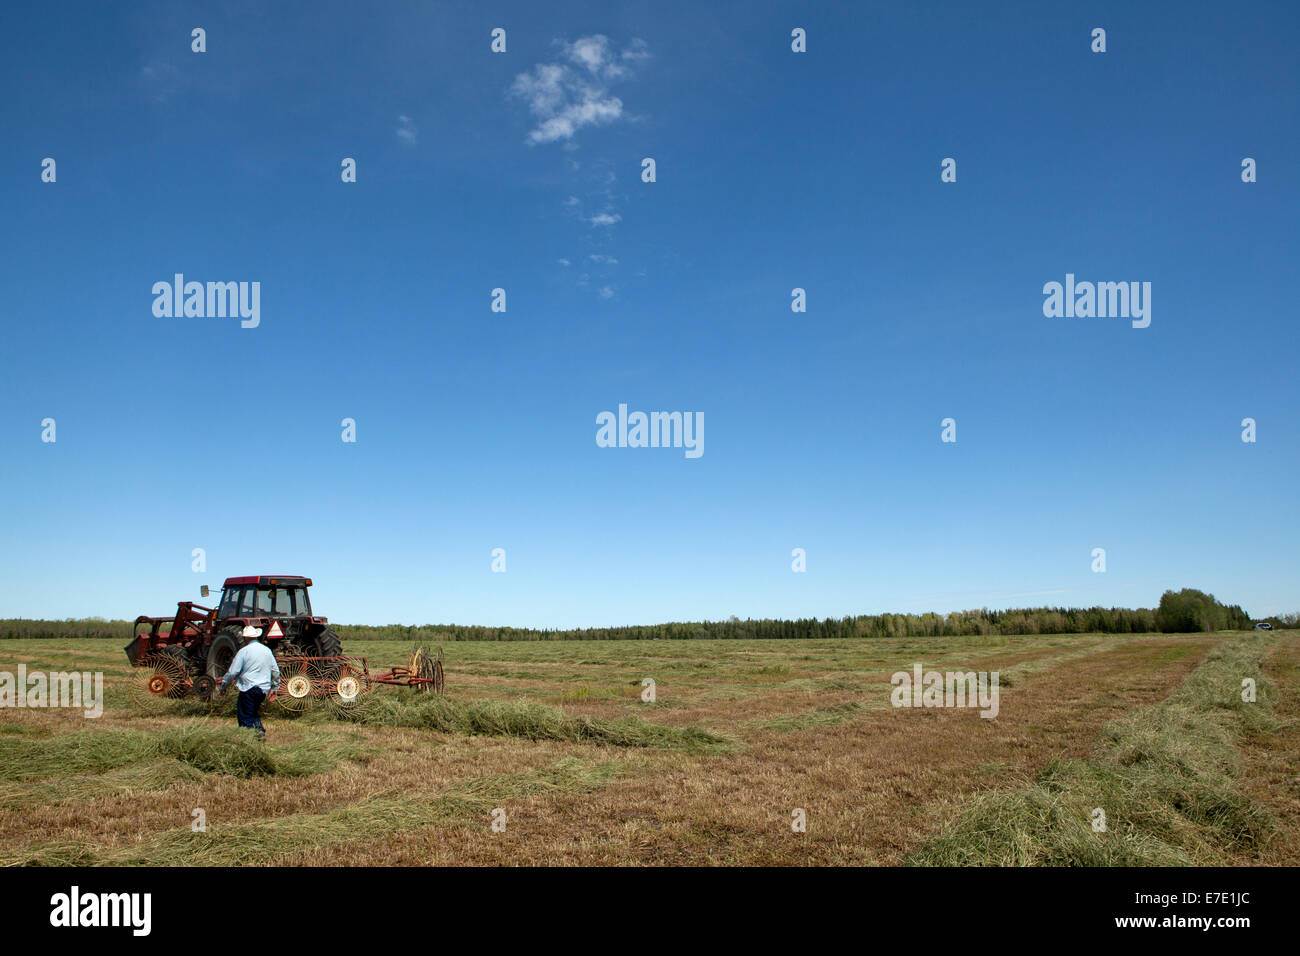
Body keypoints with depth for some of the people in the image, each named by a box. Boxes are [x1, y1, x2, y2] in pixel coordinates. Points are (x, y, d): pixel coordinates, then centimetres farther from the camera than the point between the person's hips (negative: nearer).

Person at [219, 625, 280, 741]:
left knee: (245, 717, 1)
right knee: (254, 712, 19)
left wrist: (224, 686, 7)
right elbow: (276, 671, 14)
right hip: (264, 690, 6)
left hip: (249, 688, -5)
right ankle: (258, 727, -2)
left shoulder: (244, 651, -7)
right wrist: (275, 688, 23)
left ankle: (257, 729, -20)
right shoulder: (267, 650, 10)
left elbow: (232, 672, -7)